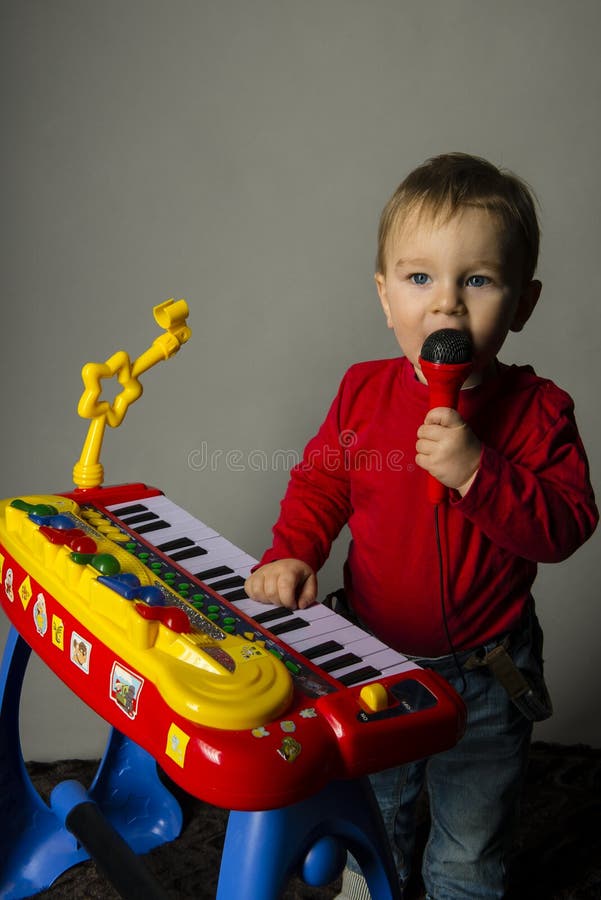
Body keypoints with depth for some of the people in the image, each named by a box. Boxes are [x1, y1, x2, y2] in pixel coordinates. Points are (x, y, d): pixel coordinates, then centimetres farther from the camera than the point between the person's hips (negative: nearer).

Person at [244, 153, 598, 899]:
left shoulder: (535, 410, -17)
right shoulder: (364, 391, -10)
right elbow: (319, 481, 1)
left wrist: (477, 471, -36)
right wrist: (292, 553, -17)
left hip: (482, 675, -3)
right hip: (373, 655, 3)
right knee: (369, 812, 31)